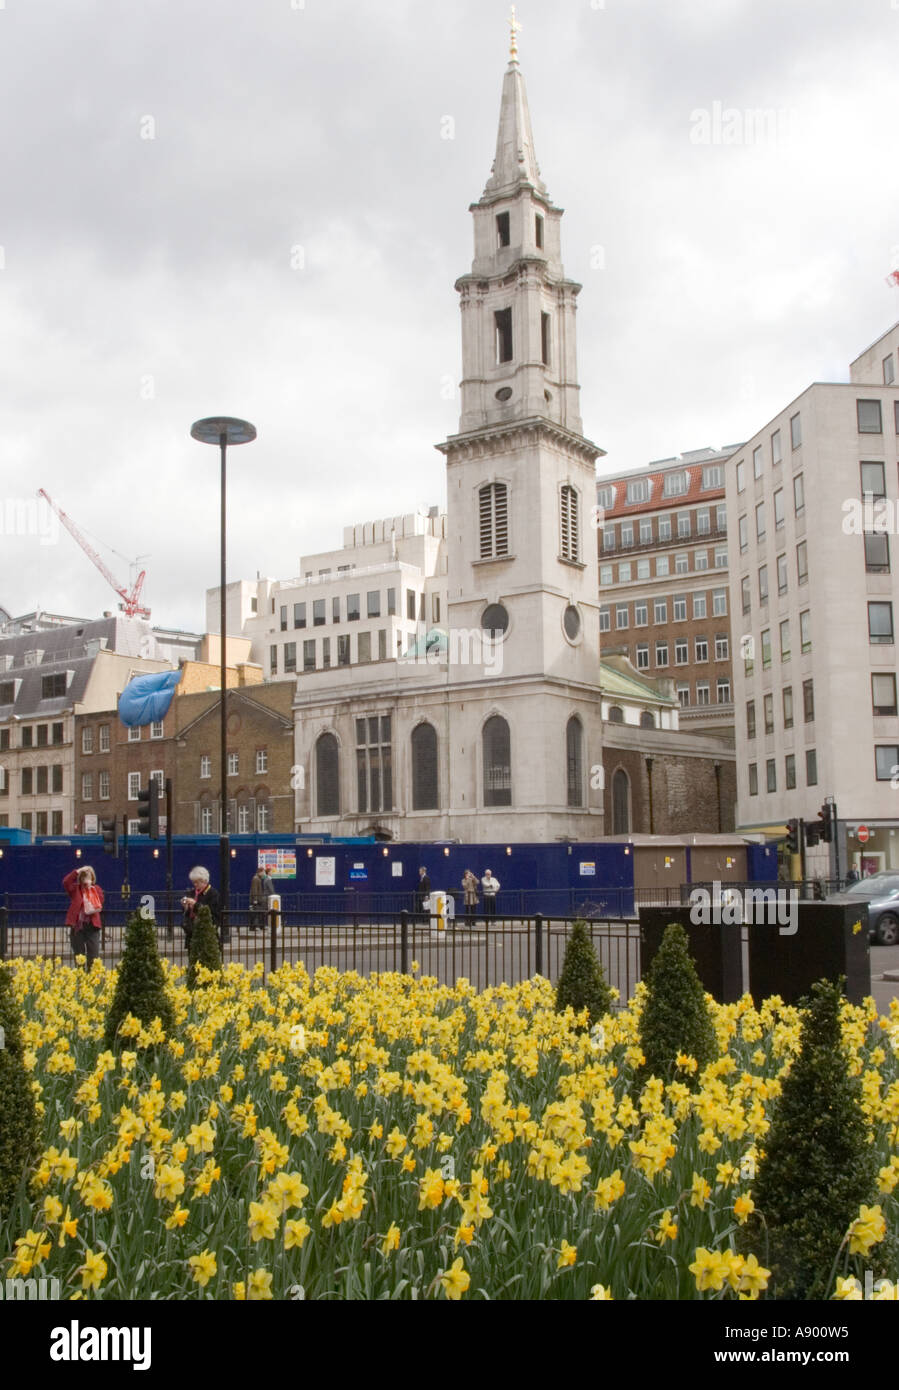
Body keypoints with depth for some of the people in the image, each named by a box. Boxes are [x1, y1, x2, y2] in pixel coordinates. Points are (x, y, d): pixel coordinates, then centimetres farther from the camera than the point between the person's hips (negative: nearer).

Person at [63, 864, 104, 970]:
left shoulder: (97, 889, 8)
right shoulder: (76, 889, 5)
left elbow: (99, 906, -3)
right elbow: (65, 882, -14)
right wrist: (78, 871, -16)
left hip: (92, 925, 0)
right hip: (77, 925, 0)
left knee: (94, 957, -2)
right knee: (79, 957, 7)